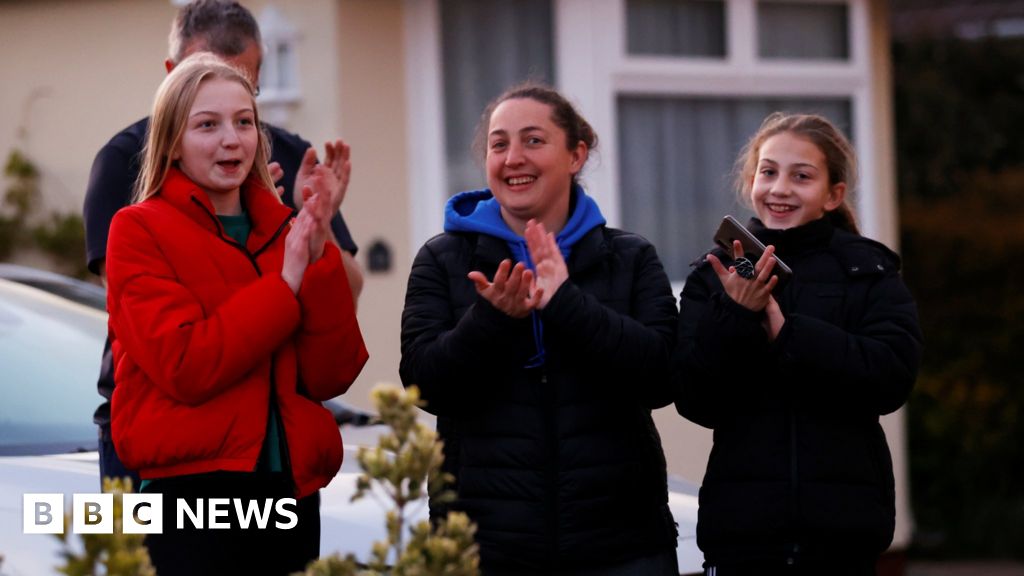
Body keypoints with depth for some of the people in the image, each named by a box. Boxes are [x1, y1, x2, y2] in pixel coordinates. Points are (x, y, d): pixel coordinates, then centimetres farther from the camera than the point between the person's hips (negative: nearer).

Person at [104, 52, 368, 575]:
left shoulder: (285, 230, 10)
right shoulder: (140, 231, -2)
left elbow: (331, 375, -1)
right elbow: (184, 367, -15)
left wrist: (319, 256, -10)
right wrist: (285, 284, -13)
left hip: (293, 490, 5)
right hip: (192, 490, -5)